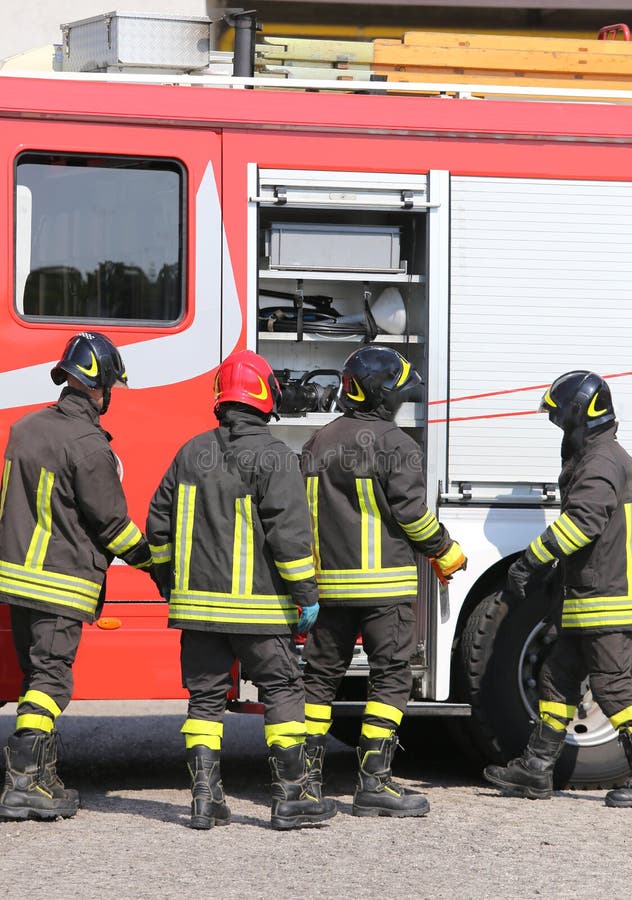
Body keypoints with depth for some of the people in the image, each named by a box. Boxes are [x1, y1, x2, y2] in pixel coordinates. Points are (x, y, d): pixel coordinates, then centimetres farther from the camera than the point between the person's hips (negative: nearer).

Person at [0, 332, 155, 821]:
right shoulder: (88, 445, -16)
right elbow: (110, 522, -10)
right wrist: (149, 558, 3)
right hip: (60, 584, -8)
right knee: (50, 681, -5)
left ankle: (43, 780, 19)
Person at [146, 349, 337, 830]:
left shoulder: (192, 452, 7)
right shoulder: (275, 457, -10)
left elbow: (160, 523, 12)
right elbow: (289, 532, -15)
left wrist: (171, 582, 23)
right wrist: (307, 595, -8)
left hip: (198, 599, 5)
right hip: (258, 605, -5)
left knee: (206, 697, 9)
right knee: (282, 691, 4)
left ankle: (205, 799, 6)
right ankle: (290, 799, 3)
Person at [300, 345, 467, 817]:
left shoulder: (319, 444, 10)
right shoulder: (396, 444, -10)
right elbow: (411, 511, -14)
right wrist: (447, 552, 2)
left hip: (330, 582, 6)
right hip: (385, 585, -6)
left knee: (321, 675, 12)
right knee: (390, 677, -1)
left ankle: (307, 774, 14)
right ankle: (374, 781, -5)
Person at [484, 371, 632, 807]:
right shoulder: (591, 457, 20)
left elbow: (582, 521, -27)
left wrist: (531, 561, -23)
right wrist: (542, 568, 22)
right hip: (584, 604, 11)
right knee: (558, 678, 12)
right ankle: (536, 770, 16)